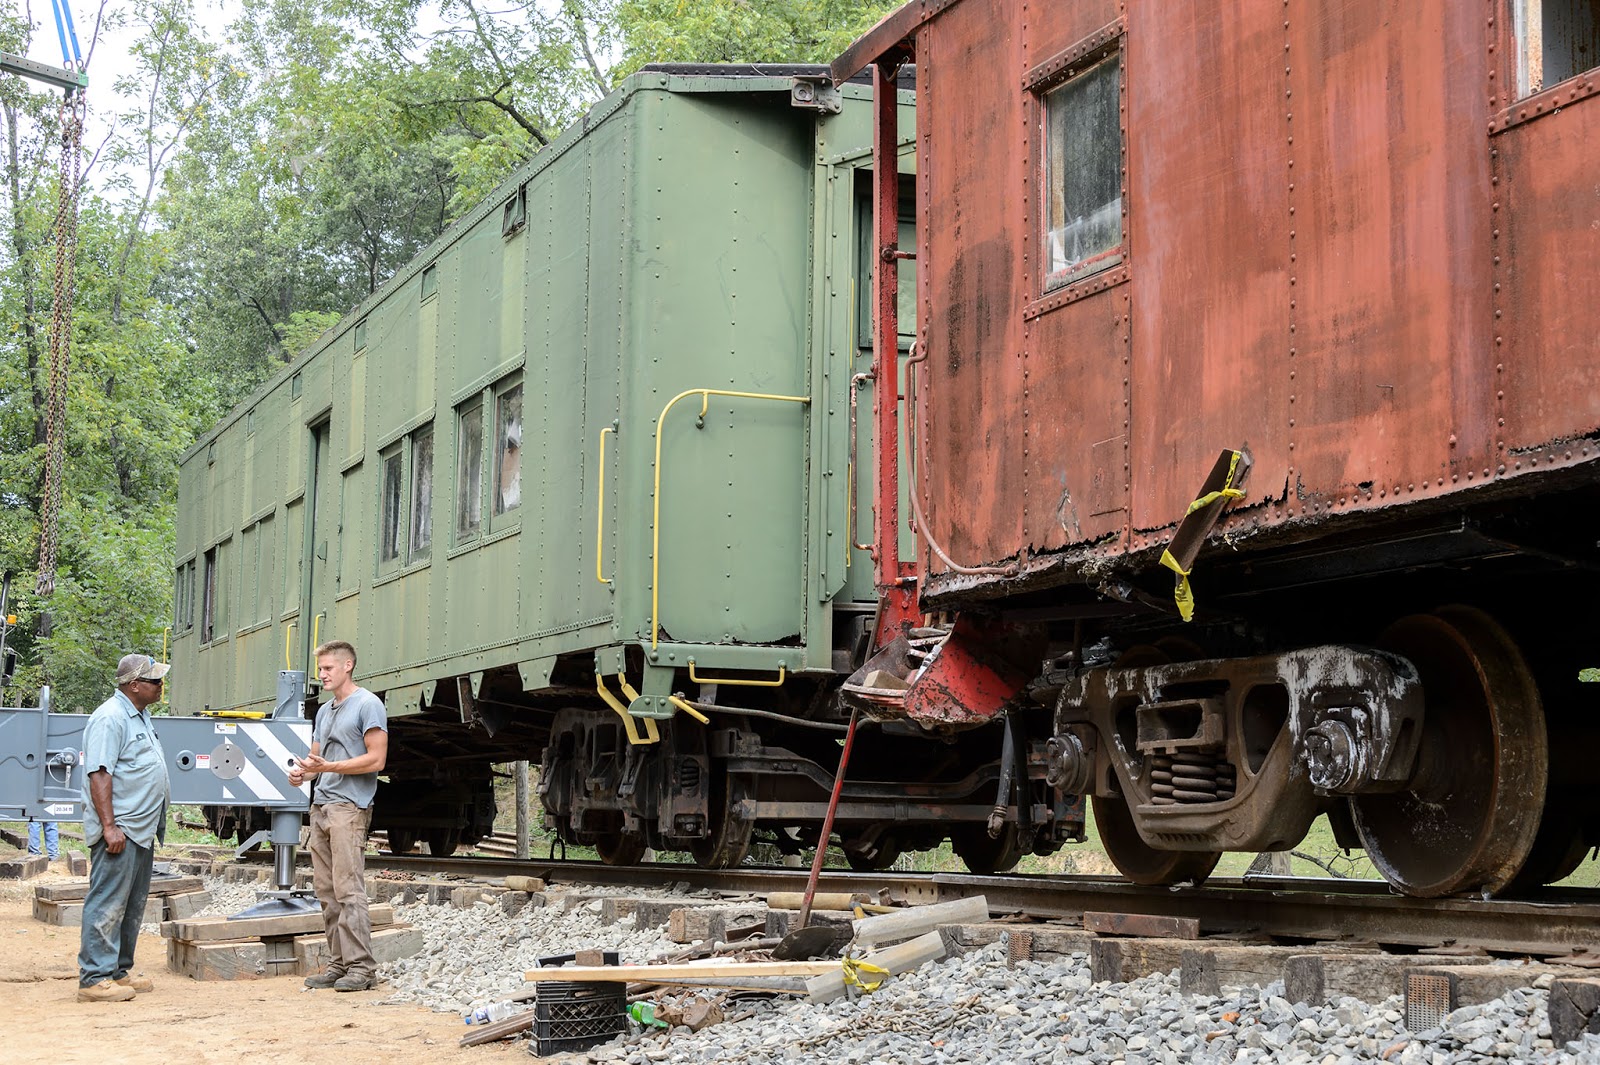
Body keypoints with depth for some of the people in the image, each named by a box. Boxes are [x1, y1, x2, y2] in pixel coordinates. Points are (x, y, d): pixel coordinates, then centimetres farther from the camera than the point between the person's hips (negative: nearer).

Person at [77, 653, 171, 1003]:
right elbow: (99, 774, -20)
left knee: (132, 906, 14)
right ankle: (95, 977, -6)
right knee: (107, 905, -8)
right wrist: (109, 827, -25)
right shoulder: (110, 718, -14)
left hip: (142, 830, 10)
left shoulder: (139, 716, 17)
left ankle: (119, 971, 21)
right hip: (120, 830, -10)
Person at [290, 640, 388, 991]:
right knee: (327, 890, 6)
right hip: (321, 805, 8)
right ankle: (338, 963, 10)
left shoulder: (368, 705, -4)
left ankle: (361, 966, -11)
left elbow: (376, 759, -11)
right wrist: (301, 771, 2)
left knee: (348, 889, -12)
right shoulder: (324, 712, 22)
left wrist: (328, 766, -17)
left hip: (349, 807, -8)